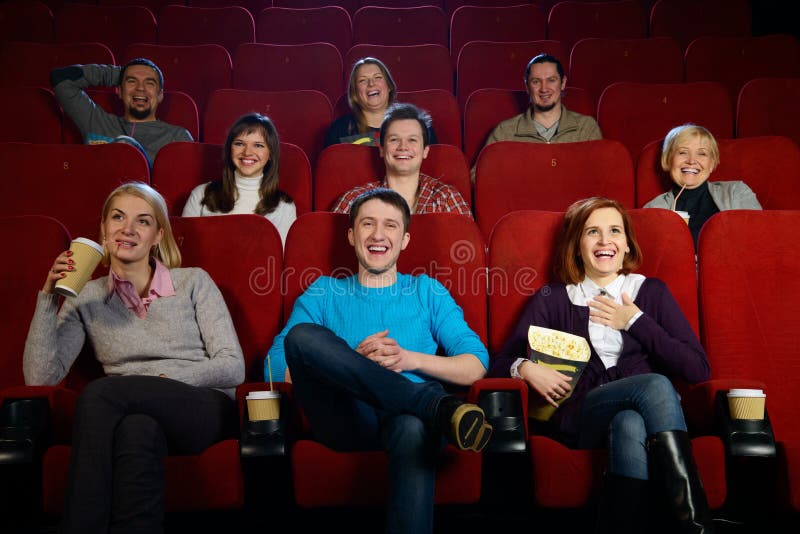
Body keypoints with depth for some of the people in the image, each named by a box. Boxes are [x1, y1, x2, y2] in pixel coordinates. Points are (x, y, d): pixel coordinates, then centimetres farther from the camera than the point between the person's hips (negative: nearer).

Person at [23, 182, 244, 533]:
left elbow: (233, 366, 1)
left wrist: (167, 380, -13)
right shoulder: (86, 299, 14)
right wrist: (48, 296, -5)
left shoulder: (193, 283, 8)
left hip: (204, 408, -1)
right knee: (137, 429, -38)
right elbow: (40, 377, 2)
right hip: (135, 414, 1)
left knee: (100, 392, -28)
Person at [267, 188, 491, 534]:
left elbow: (476, 366, 10)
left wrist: (410, 359, -7)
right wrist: (354, 361, -7)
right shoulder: (323, 293, 20)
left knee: (412, 428, -39)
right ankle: (438, 406, -32)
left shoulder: (427, 291, 21)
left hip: (406, 415, -1)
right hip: (345, 418, 2)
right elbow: (276, 369, 7)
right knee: (302, 333, -26)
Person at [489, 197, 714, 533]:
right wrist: (525, 368, -13)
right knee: (656, 385, -31)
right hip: (578, 416, -1)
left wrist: (636, 322, 1)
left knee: (630, 424, -36)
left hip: (644, 415, 1)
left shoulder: (652, 292, 17)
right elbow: (499, 363, 11)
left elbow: (698, 370, 7)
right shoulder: (551, 300, 13)